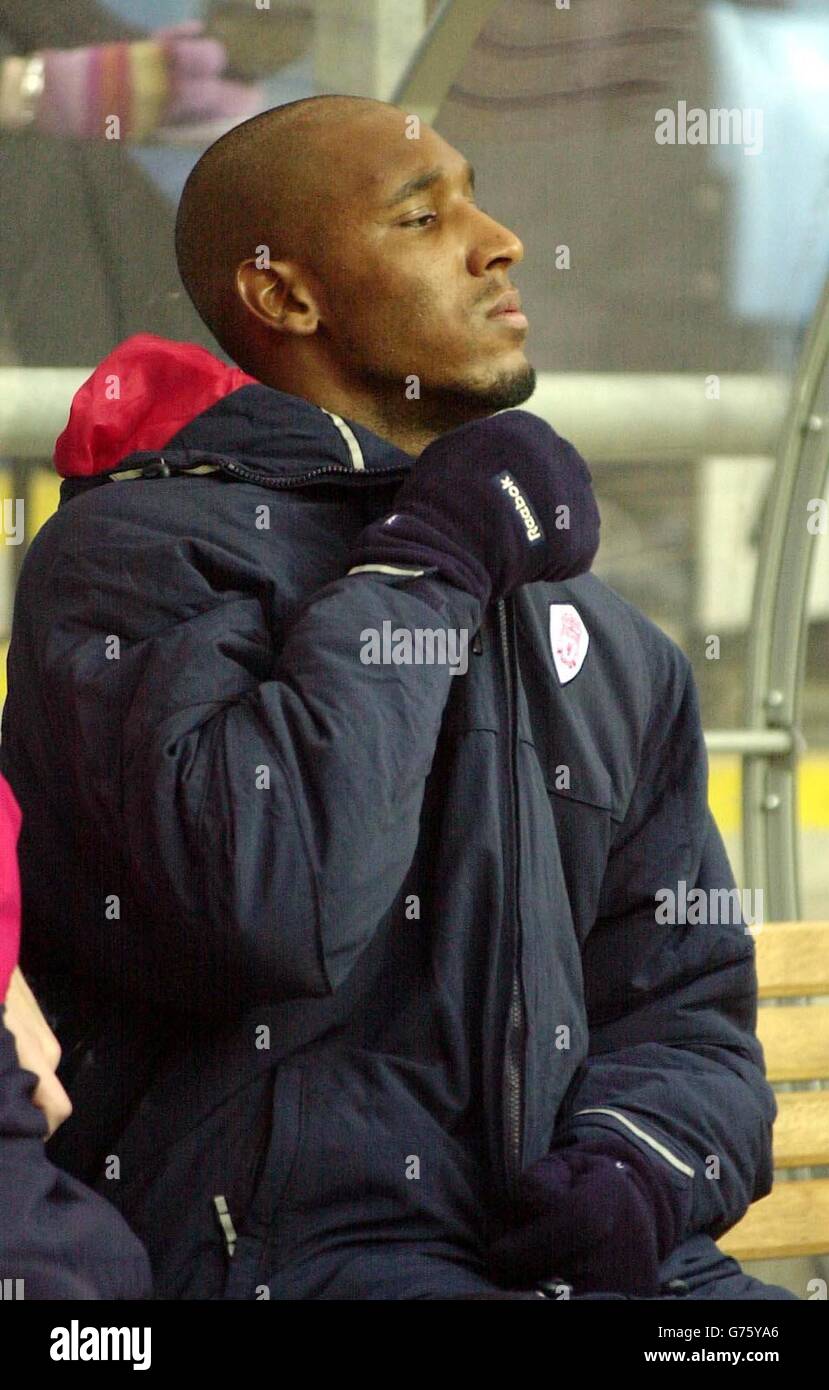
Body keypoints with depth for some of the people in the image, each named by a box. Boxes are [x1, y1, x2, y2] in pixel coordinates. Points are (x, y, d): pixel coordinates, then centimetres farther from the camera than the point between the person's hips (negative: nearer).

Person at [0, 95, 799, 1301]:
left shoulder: (606, 637, 22)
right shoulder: (133, 552, 1)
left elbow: (688, 1007, 21)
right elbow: (260, 906, -17)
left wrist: (638, 1161, -1)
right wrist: (425, 569, -6)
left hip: (579, 1247, 6)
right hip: (296, 1241, -6)